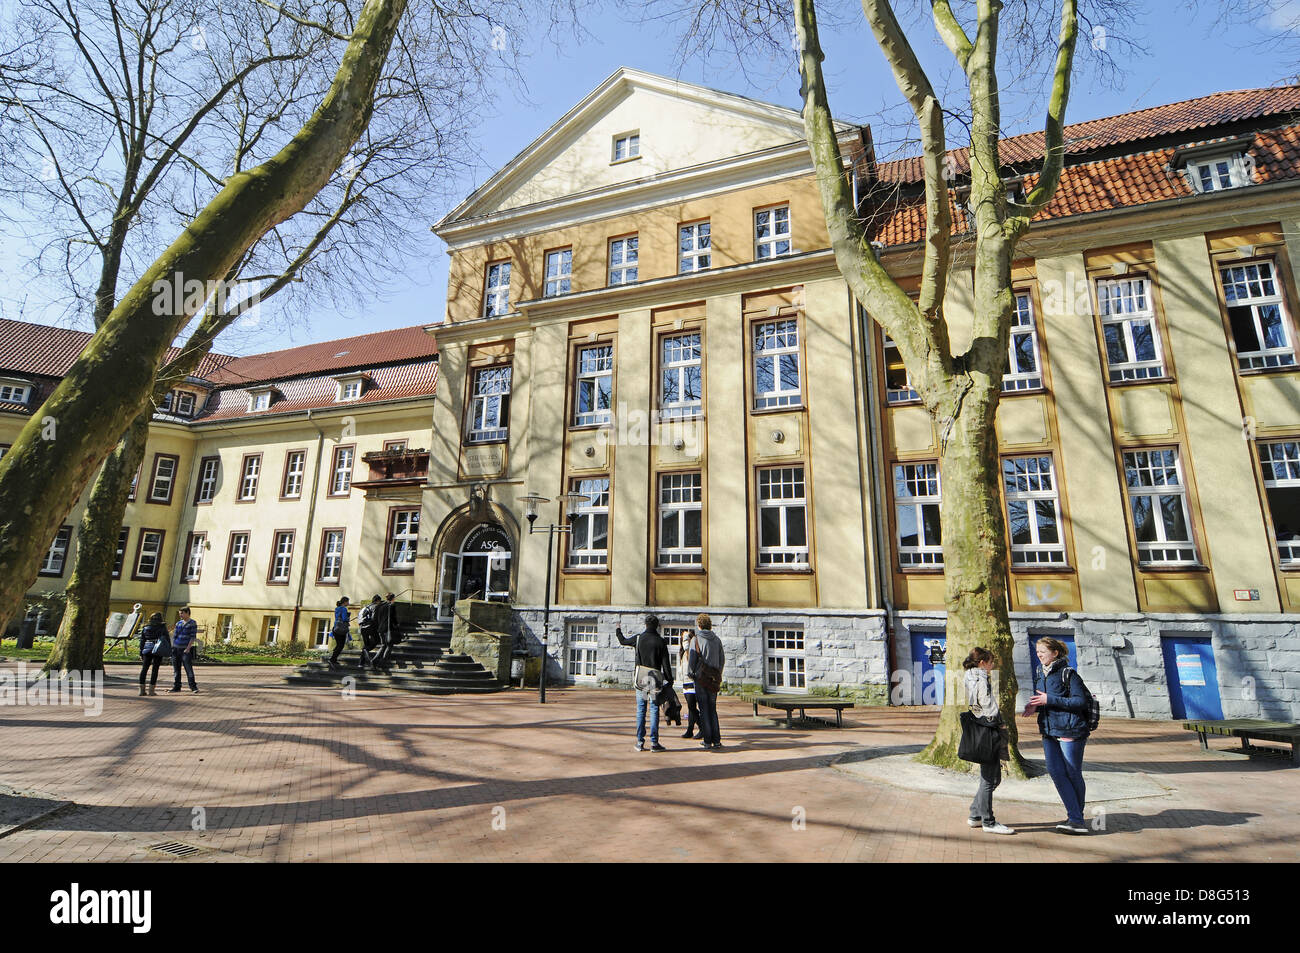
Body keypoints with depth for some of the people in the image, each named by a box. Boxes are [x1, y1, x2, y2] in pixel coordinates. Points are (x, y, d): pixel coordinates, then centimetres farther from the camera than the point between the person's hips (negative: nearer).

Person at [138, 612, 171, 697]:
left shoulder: (145, 628, 9)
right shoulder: (162, 628, 0)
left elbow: (142, 641, 10)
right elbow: (167, 640, -2)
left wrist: (141, 653, 15)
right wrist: (168, 652, 5)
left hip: (147, 649, 3)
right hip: (158, 651, -3)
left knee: (144, 668, 8)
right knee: (155, 669, 0)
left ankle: (142, 689, 7)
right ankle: (151, 690, 0)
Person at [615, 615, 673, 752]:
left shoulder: (638, 638, 2)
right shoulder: (661, 641, -4)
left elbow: (623, 641, 21)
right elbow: (666, 663, -5)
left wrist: (618, 631, 41)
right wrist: (669, 680, 2)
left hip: (641, 678, 2)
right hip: (655, 679, -2)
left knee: (640, 710, 8)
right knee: (654, 710, 2)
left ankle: (640, 742, 10)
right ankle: (654, 742, 2)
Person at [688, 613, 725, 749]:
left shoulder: (697, 639, -8)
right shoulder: (717, 640, 5)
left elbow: (693, 658, -10)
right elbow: (722, 659, 8)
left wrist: (690, 673, 6)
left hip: (701, 677, -4)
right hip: (714, 679, 4)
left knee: (704, 709, 2)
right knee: (713, 709, 12)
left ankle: (707, 740, 4)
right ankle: (716, 740, 10)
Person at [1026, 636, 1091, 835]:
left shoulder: (1068, 673, -10)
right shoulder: (1041, 676, 12)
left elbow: (1080, 701, -15)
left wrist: (1049, 700, -20)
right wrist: (1036, 707, 2)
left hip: (1070, 729, -7)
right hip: (1049, 731, 7)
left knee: (1073, 774, 4)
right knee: (1056, 772, 0)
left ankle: (1077, 819, 18)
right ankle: (1076, 819, 7)